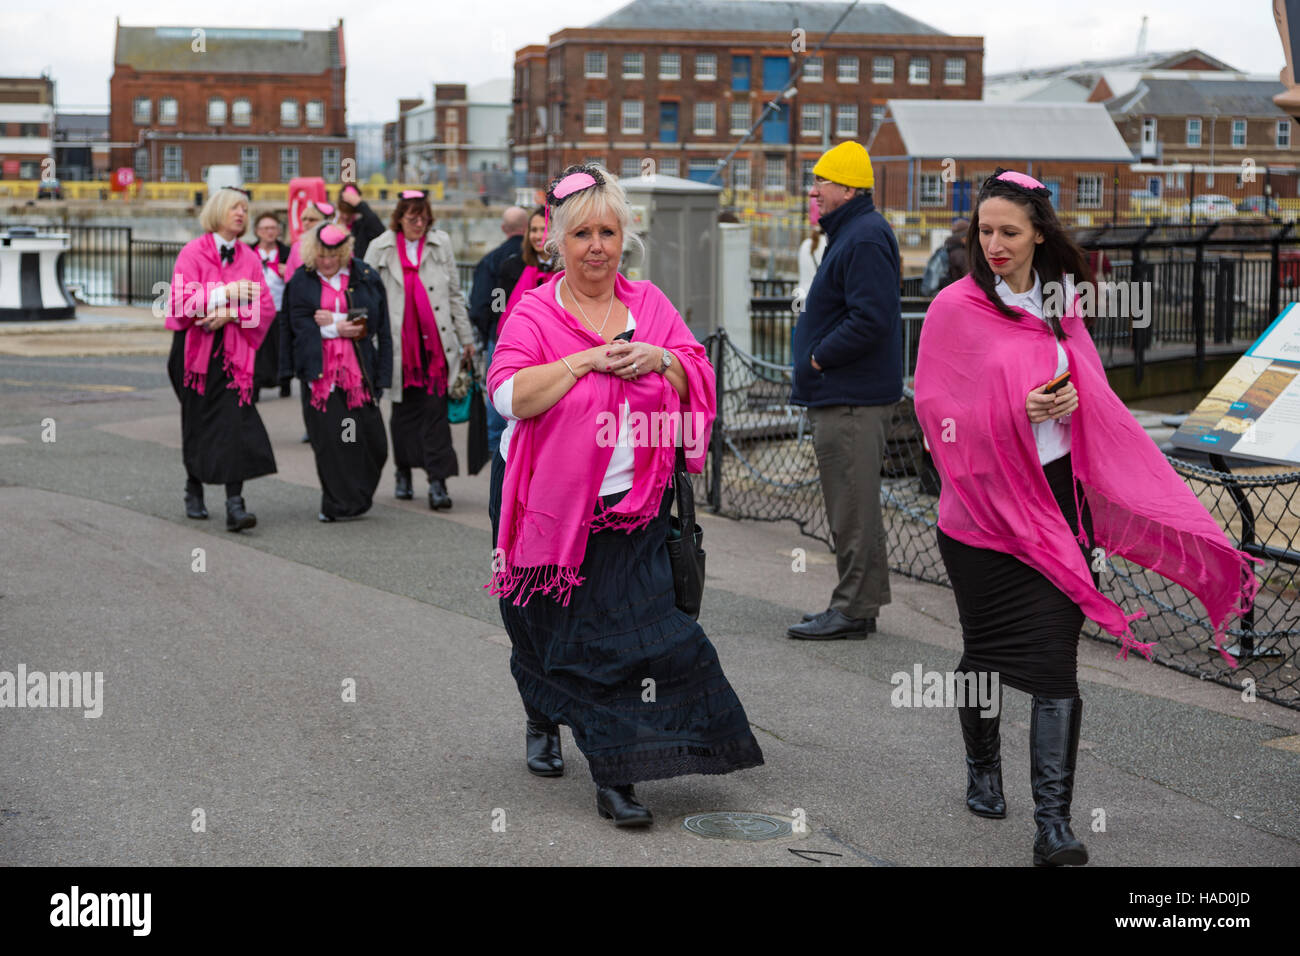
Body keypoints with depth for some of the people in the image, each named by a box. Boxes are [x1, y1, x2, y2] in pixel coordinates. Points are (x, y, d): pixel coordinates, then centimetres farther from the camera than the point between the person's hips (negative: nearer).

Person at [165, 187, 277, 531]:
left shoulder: (249, 258, 8)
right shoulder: (193, 252, -1)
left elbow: (265, 306, 2)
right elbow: (182, 301, -12)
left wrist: (229, 313, -14)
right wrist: (226, 292, -21)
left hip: (234, 351, 2)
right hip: (197, 348, -1)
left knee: (234, 423, -11)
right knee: (197, 423, 9)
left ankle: (234, 503, -17)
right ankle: (194, 490, 30)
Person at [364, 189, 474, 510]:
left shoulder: (441, 243, 10)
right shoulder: (381, 249, 5)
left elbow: (454, 293, 14)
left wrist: (466, 337, 13)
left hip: (436, 342, 0)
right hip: (400, 342, 0)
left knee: (436, 409, -7)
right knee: (404, 408, 10)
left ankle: (438, 481, -10)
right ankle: (404, 472, 26)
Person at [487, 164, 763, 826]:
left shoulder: (648, 304, 6)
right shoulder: (534, 313, -5)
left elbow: (699, 379, 6)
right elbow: (509, 395, -18)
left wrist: (658, 360, -14)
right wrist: (587, 358, -21)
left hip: (632, 508, 1)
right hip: (550, 503, -1)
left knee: (632, 634, -10)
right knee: (548, 632, 15)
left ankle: (616, 778, -6)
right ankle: (542, 723, 45)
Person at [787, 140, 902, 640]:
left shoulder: (865, 239, -16)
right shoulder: (849, 233, 18)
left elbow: (870, 319, -25)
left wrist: (819, 357, -16)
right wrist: (816, 361, 13)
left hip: (851, 399, -11)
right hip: (839, 395, 11)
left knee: (852, 506, -6)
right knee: (854, 504, 15)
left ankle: (852, 609, -1)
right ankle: (860, 603, 22)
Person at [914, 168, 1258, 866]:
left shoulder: (1059, 303, 8)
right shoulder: (956, 308, -5)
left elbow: (1091, 390, 18)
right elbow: (938, 408, -6)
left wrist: (1072, 401, -5)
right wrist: (1015, 411, -18)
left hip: (1057, 494, 2)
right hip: (983, 501, -2)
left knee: (1055, 658, -7)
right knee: (986, 650, 11)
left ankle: (1053, 821, -7)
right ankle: (982, 769, 37)